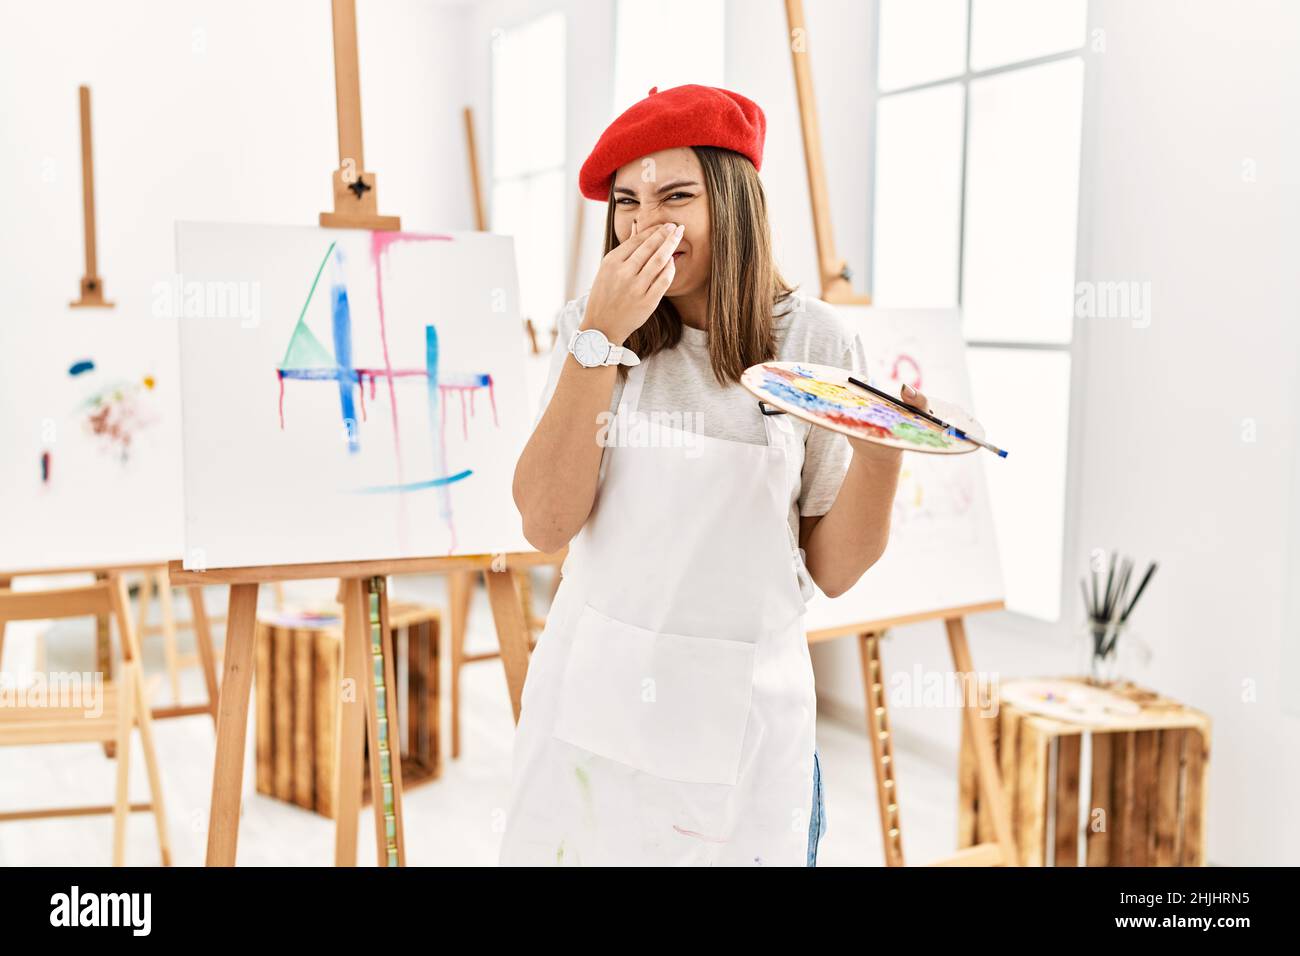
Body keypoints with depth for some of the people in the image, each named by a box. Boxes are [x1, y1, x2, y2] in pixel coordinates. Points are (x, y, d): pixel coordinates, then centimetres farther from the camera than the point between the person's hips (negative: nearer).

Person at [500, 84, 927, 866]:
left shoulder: (813, 339, -6)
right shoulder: (593, 326, -1)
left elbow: (831, 570, -2)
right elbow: (547, 524, -12)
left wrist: (880, 455, -19)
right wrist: (601, 338, -17)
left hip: (744, 722, -1)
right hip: (592, 707, 2)